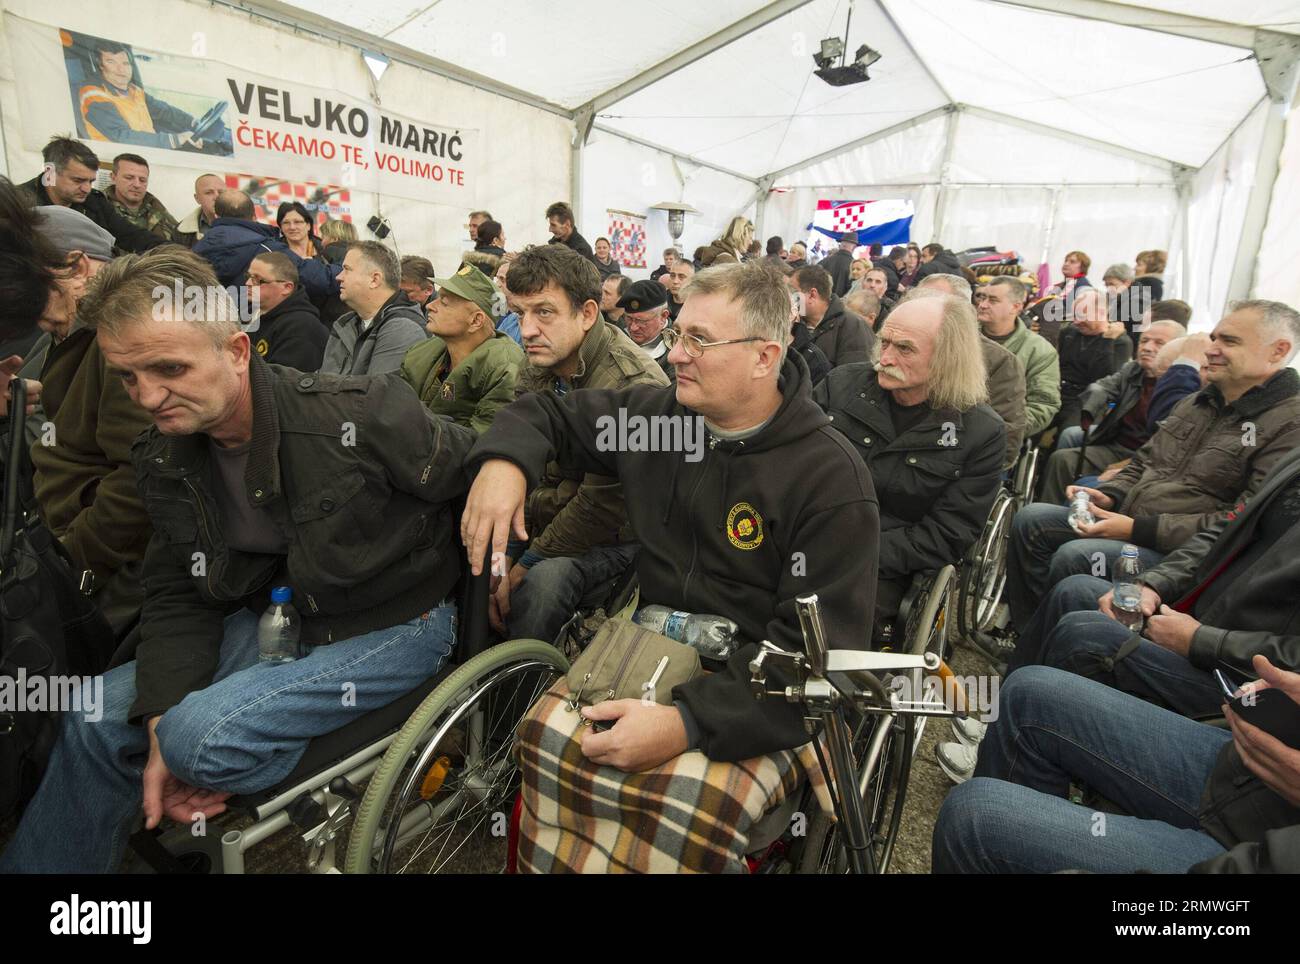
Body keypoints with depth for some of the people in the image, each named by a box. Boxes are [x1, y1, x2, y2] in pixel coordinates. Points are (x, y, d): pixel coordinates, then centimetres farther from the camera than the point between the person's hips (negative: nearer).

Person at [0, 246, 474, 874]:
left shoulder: (358, 415, -26)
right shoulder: (164, 459, -3)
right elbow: (175, 595, 1)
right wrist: (163, 726, -10)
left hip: (393, 627, -6)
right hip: (281, 617, 7)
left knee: (202, 734, -22)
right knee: (99, 715, 3)